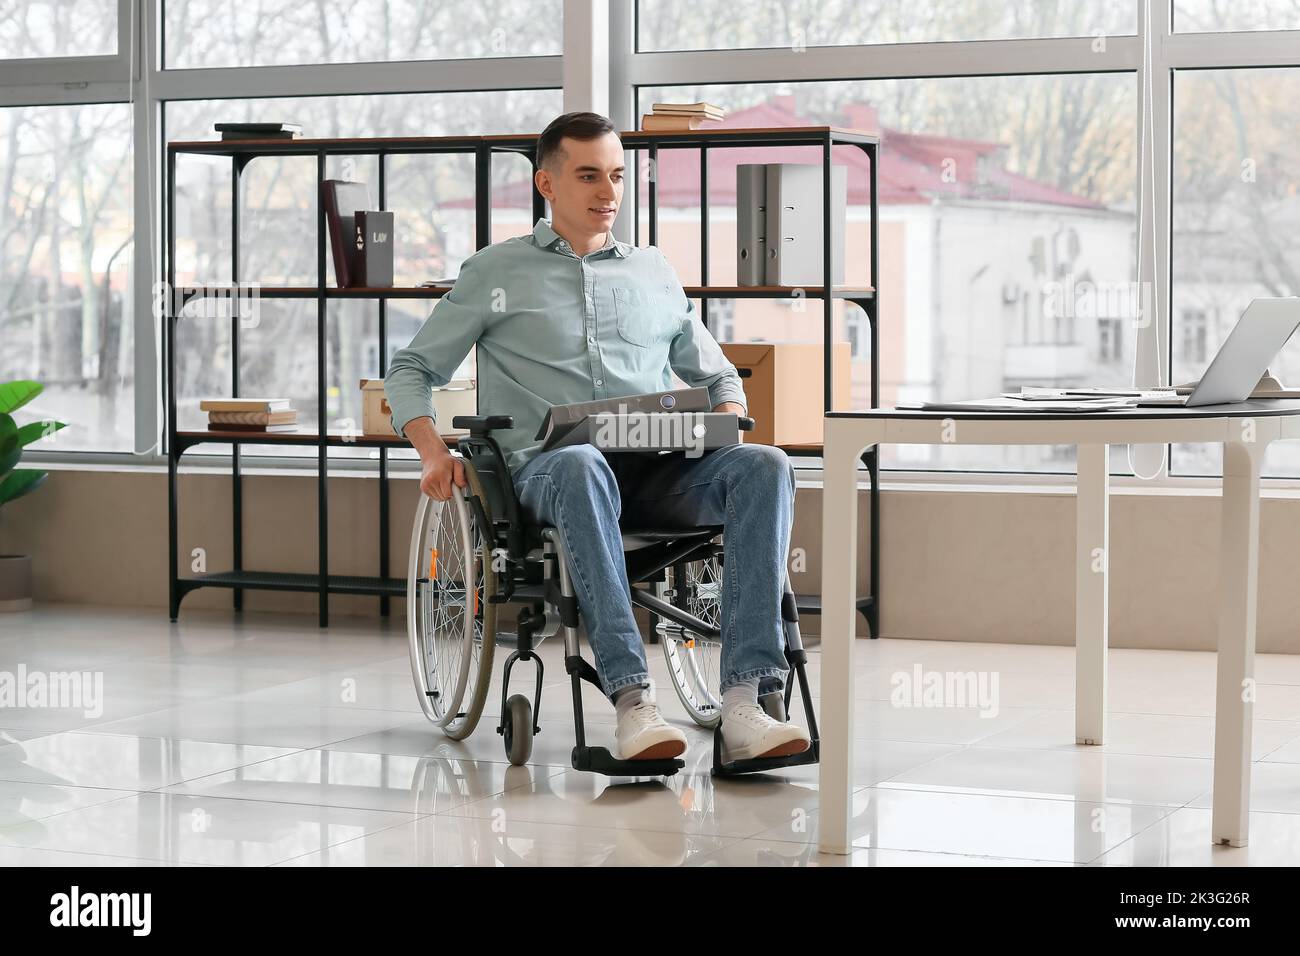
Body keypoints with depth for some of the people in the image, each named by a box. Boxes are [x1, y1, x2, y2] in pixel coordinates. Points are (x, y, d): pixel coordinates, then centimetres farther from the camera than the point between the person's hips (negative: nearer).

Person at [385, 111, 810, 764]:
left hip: (657, 469, 4)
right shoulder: (495, 272, 17)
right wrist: (433, 452, -2)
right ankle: (633, 704, -52)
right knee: (583, 468, -42)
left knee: (764, 466, -29)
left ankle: (742, 707, -42)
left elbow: (717, 375, 33)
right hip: (546, 465, -3)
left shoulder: (654, 272, 26)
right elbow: (411, 370, 18)